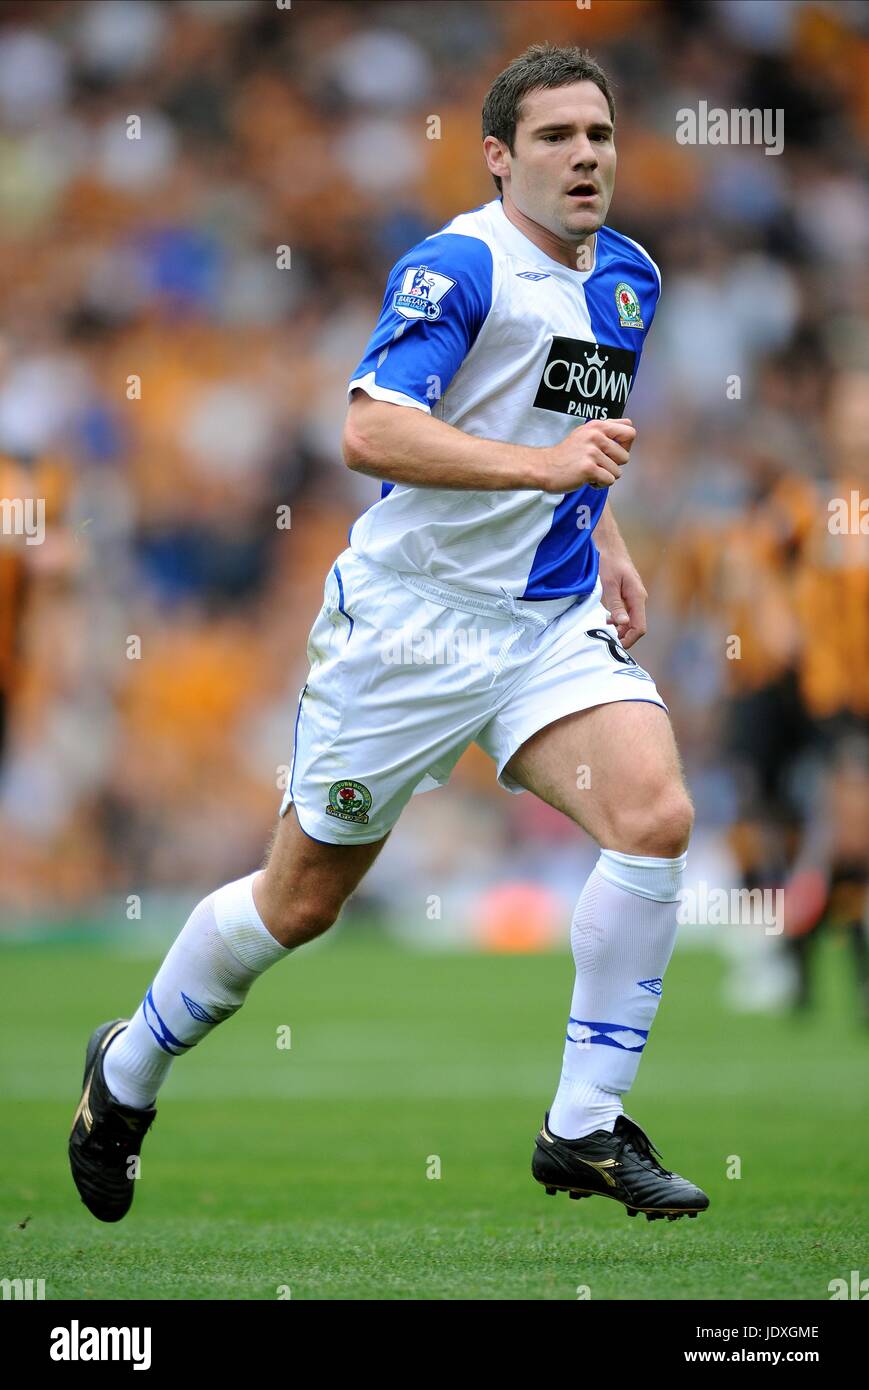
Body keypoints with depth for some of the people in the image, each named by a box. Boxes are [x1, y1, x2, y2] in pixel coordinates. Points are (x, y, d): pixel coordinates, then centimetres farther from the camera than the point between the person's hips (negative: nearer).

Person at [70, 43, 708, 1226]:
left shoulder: (628, 276, 10)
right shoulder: (459, 266, -16)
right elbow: (371, 430, -29)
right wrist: (543, 465, -36)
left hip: (553, 620, 6)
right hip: (413, 618, -6)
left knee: (655, 819, -19)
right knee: (301, 899, 5)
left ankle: (585, 1130, -10)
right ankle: (127, 1072, 31)